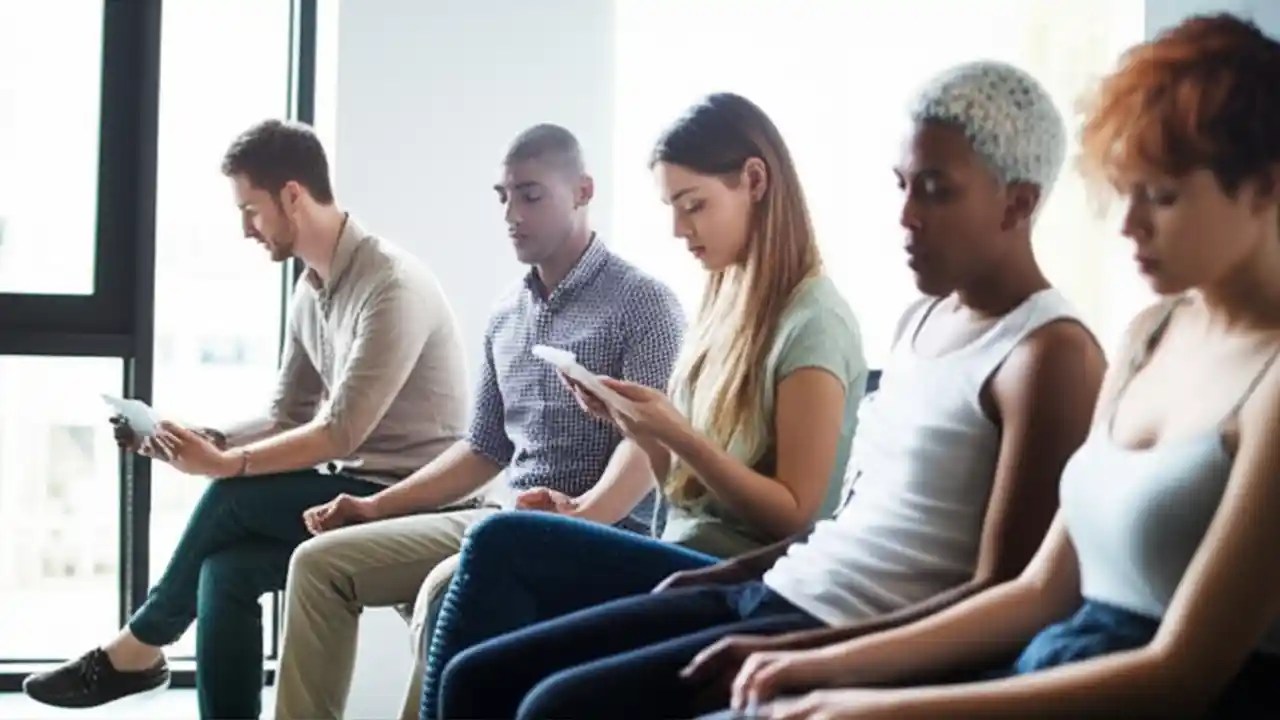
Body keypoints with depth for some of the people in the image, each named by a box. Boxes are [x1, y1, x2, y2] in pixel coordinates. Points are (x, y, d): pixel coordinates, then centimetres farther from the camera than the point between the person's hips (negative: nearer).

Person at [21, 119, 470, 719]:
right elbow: (286, 421, 12)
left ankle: (138, 650, 2)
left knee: (232, 500, -20)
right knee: (225, 570, -16)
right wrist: (195, 441, -3)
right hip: (354, 491, 7)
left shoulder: (392, 286, -18)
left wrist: (227, 463, -20)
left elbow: (341, 434, -22)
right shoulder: (310, 292, 10)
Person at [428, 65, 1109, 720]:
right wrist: (721, 575, 13)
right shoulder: (921, 320, 17)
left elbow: (1003, 596, -17)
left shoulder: (1050, 353, -12)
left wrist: (812, 649, -22)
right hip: (774, 591, 9)